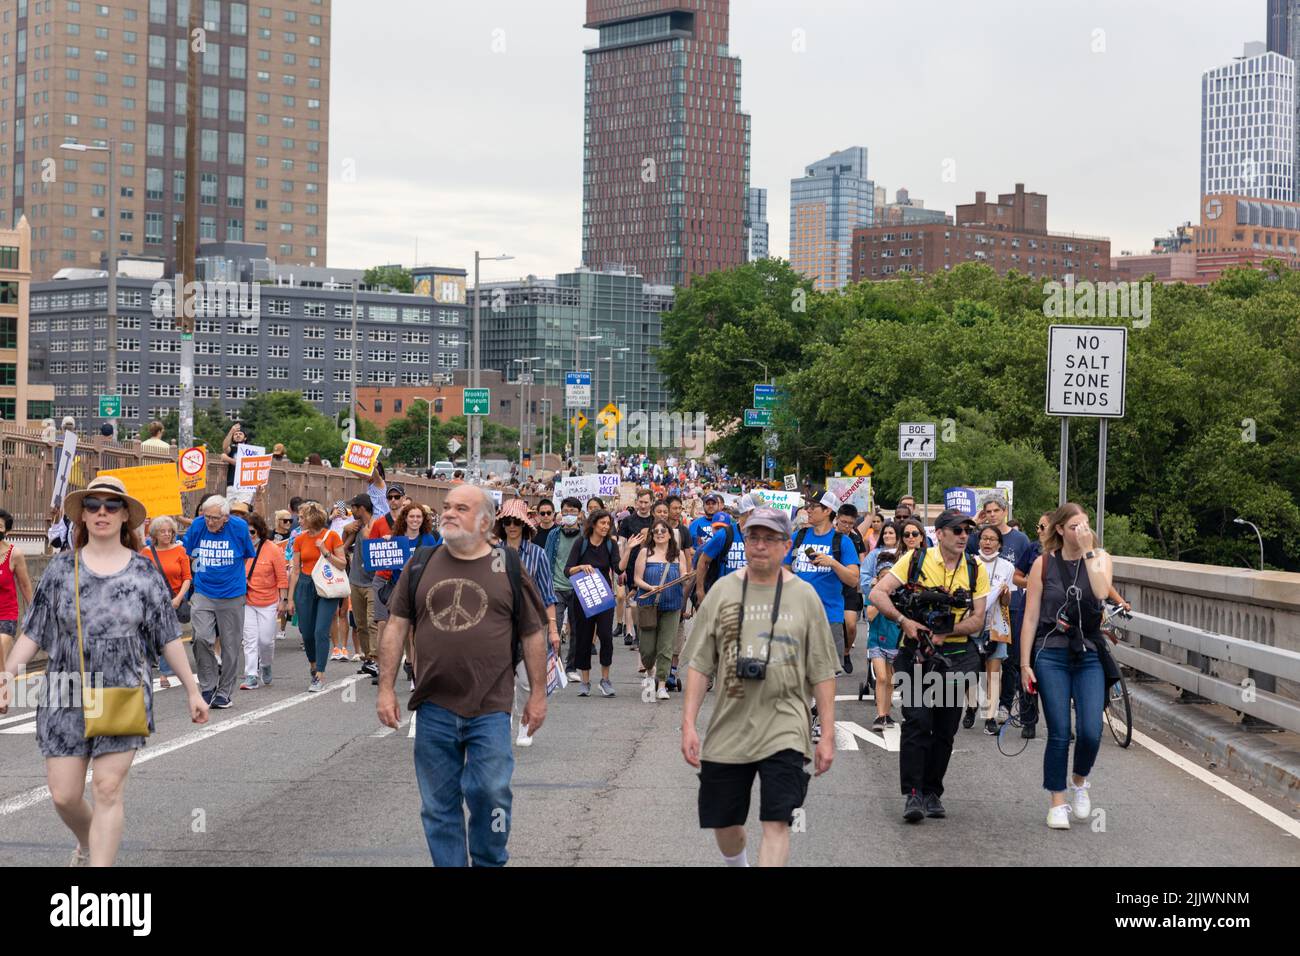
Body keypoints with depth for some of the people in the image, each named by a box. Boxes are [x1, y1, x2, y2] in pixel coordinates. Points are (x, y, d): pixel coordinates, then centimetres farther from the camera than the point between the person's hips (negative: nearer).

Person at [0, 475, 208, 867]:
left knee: (108, 790, -8)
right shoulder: (61, 568, 5)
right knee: (64, 795, 1)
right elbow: (33, 632, 6)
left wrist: (193, 691, 7)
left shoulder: (143, 573, 3)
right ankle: (87, 844, 34)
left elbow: (168, 637, 7)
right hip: (65, 696, 1)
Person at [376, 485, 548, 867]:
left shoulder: (509, 568, 2)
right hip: (433, 708, 2)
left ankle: (489, 863, 19)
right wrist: (386, 688, 2)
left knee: (490, 793, -3)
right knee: (439, 804, 7)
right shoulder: (422, 565, 7)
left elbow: (532, 634, 6)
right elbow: (397, 626, 7)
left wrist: (538, 694, 4)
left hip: (490, 709, -2)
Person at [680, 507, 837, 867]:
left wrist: (827, 734, -1)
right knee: (723, 823, 11)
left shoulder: (804, 596, 2)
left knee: (777, 824, -13)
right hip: (727, 729, 2)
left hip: (784, 730, -2)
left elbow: (822, 672, 3)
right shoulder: (723, 591, 4)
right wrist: (688, 724, -4)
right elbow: (699, 664, 4)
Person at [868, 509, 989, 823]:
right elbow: (878, 593, -5)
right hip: (917, 653, -3)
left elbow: (977, 620, 1)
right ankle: (913, 794, -10)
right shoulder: (916, 560, -2)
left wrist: (944, 632, -15)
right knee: (917, 722, -12)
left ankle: (932, 792, 17)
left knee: (945, 729, 7)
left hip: (956, 655, 3)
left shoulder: (975, 570, 5)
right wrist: (904, 621, -19)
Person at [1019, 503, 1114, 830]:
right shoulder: (1044, 564, 2)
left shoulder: (1100, 558, 5)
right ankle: (1058, 803, 12)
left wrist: (1088, 551, -15)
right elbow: (1030, 617, 2)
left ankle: (1080, 781, 20)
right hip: (1052, 656, -1)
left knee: (1091, 732, -10)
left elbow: (1101, 591, -17)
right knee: (1059, 734, -1)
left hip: (1089, 656, 1)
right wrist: (1025, 664, -2)